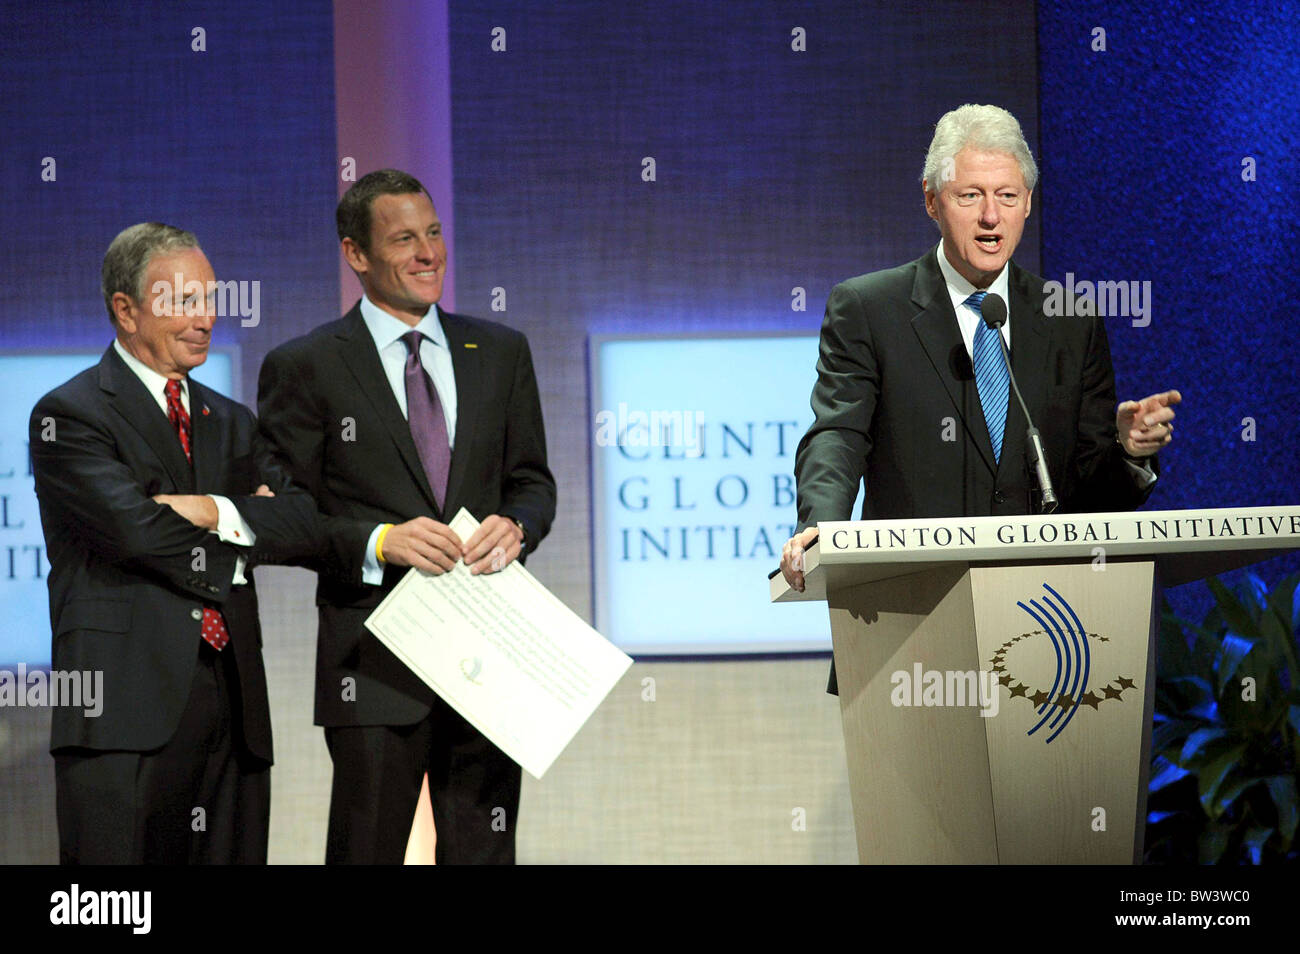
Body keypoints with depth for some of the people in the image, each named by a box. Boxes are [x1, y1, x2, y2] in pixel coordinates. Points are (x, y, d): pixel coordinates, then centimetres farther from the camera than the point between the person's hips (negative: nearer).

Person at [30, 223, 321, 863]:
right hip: (126, 706, -6)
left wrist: (219, 513, -7)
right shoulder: (69, 415, 0)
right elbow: (137, 531, -14)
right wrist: (239, 540, 0)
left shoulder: (231, 422, 22)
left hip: (232, 707, 6)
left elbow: (308, 525, 8)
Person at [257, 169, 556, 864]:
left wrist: (514, 526, -8)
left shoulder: (501, 352, 13)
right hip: (375, 666, -3)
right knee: (365, 855, 2)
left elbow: (533, 481, 15)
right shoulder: (302, 368, 0)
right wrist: (380, 541, -18)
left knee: (483, 854, 7)